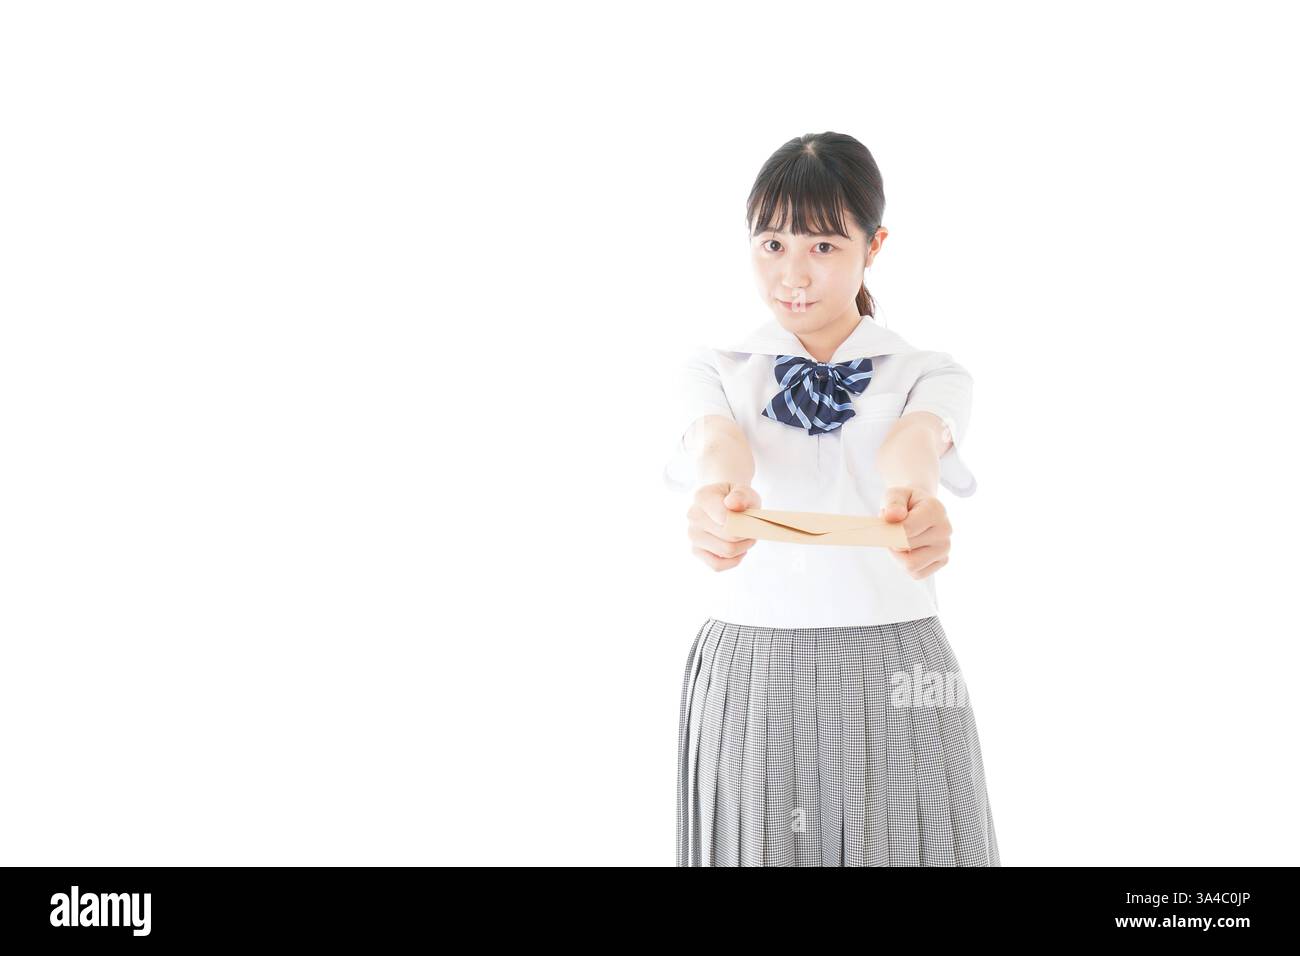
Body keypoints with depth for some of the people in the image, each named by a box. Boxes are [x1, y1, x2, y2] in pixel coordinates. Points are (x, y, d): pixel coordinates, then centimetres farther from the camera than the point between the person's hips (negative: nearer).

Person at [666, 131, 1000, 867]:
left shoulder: (927, 374, 3)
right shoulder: (716, 371, 5)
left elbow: (918, 435, -20)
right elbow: (717, 437, -18)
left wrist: (913, 493, -46)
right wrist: (723, 494, -43)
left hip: (892, 674, 0)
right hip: (750, 674, 1)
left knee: (898, 845, 5)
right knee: (757, 844, 7)